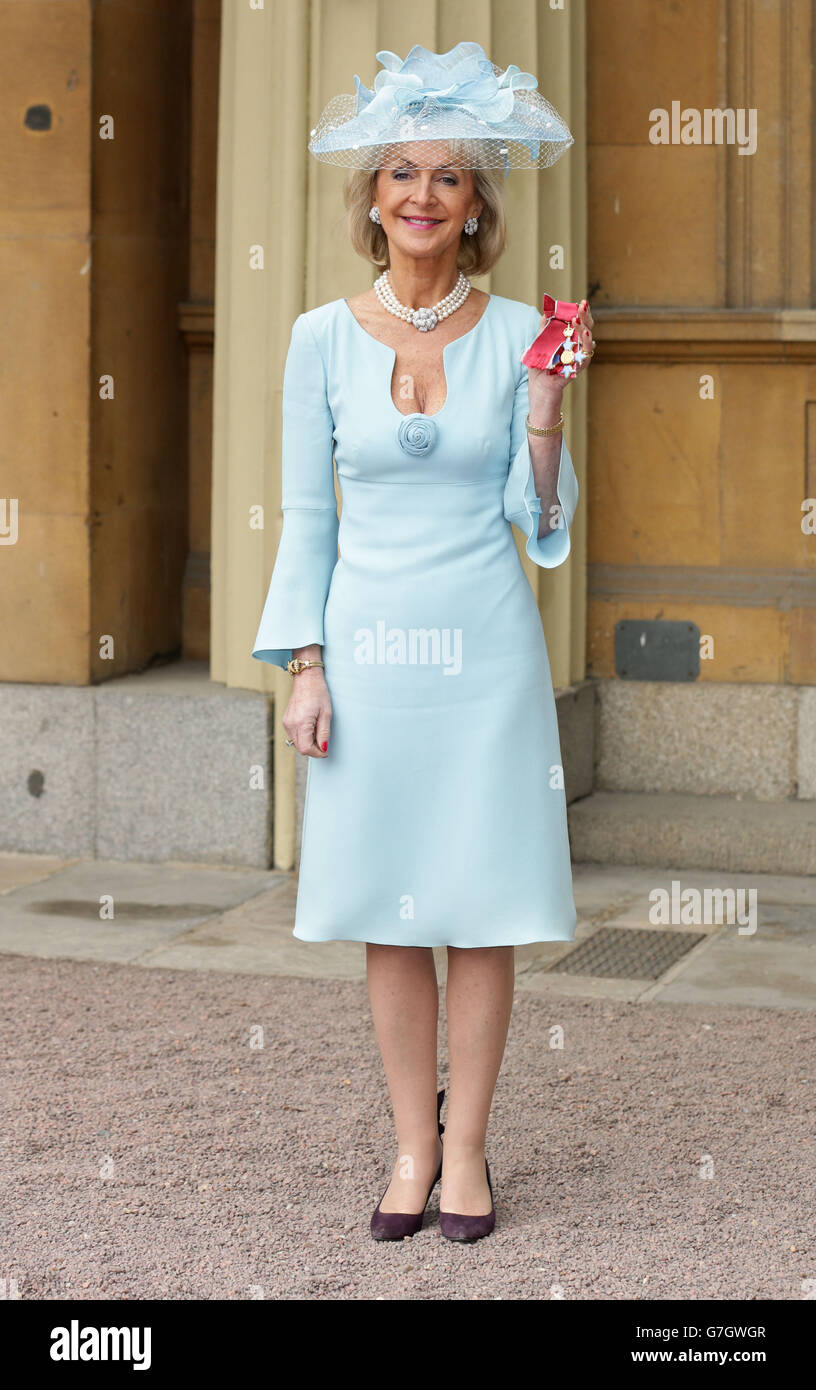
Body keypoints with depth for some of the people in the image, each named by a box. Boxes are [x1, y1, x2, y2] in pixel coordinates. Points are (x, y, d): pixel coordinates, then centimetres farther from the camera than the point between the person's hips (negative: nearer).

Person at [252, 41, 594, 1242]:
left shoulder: (517, 334, 1)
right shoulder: (323, 339, 2)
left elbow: (539, 520, 1)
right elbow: (307, 517, 6)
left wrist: (544, 411, -14)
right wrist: (305, 668, 0)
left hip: (485, 649, -1)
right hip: (370, 646, 1)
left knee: (481, 909, 3)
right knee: (386, 913, 6)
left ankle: (467, 1146, 16)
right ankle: (413, 1142, 18)